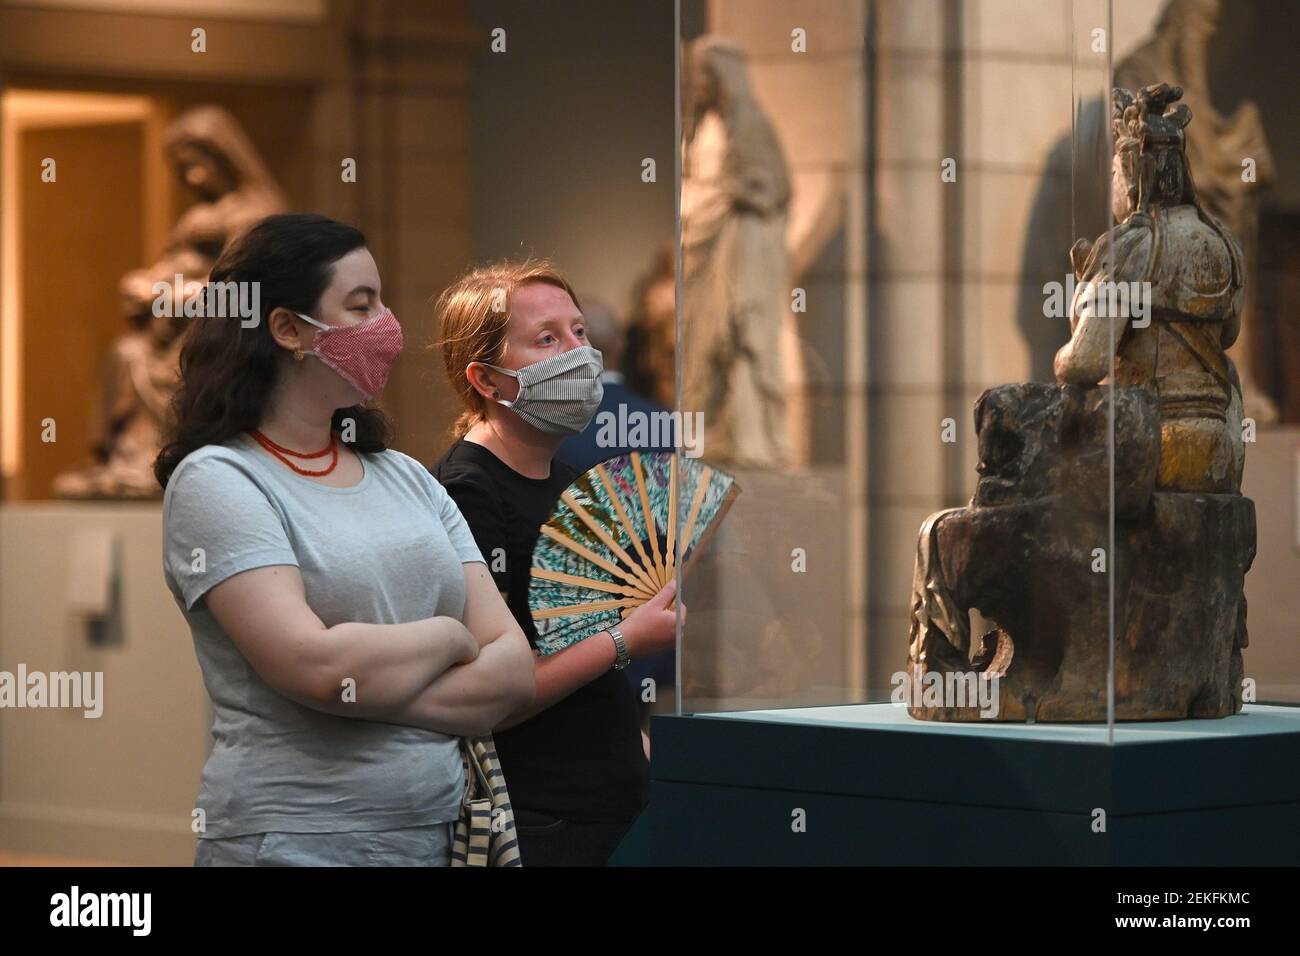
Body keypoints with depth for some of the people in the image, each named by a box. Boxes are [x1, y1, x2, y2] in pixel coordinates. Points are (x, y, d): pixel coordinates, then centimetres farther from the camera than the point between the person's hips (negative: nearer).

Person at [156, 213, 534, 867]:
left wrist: (369, 688, -14)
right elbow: (318, 667, -21)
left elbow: (513, 671, 1)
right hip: (292, 841, -6)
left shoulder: (407, 479, 10)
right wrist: (449, 636, -4)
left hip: (438, 835, 6)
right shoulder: (215, 481, -7)